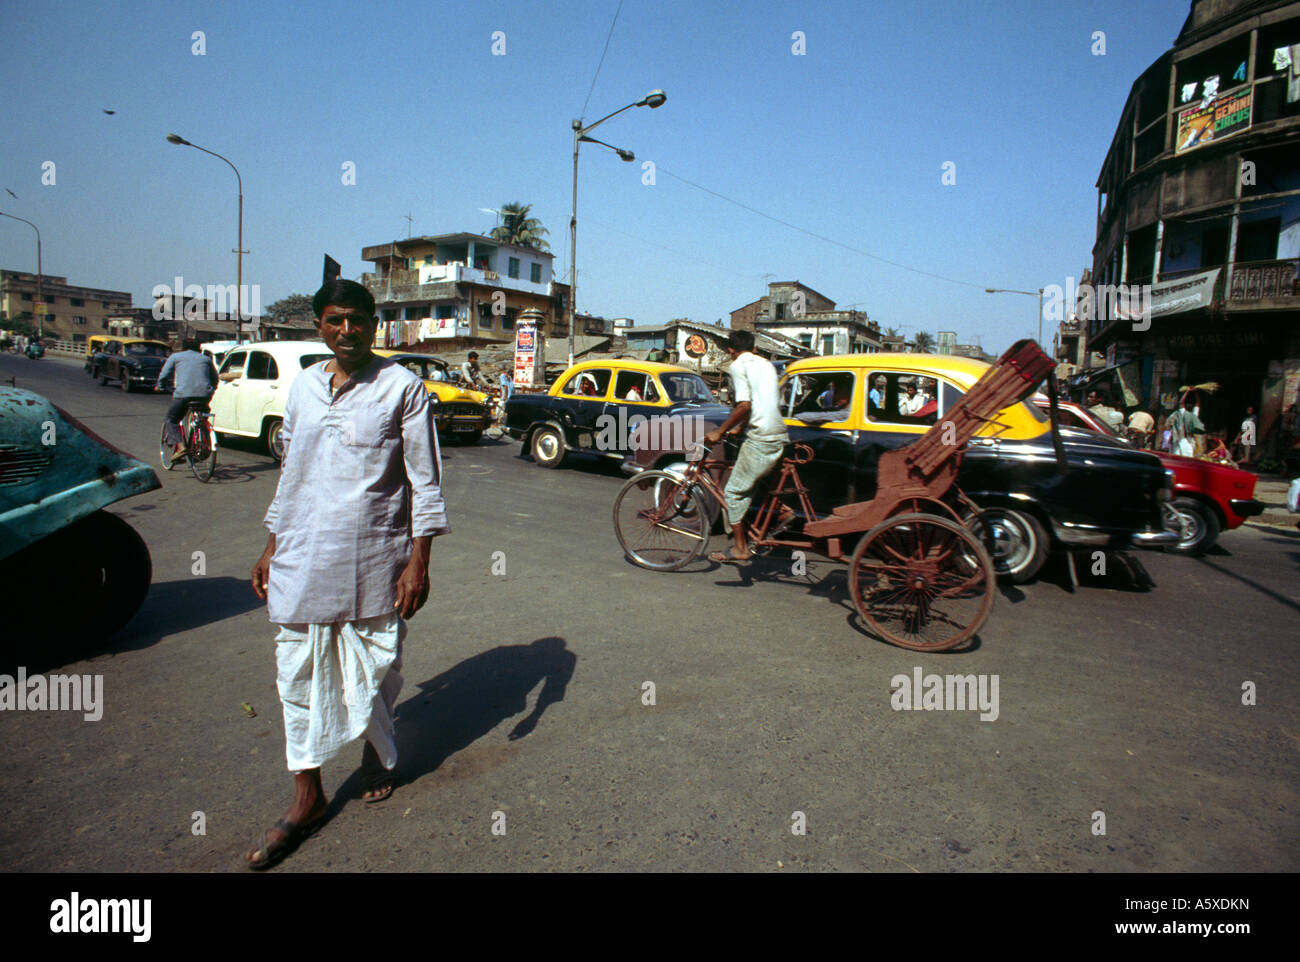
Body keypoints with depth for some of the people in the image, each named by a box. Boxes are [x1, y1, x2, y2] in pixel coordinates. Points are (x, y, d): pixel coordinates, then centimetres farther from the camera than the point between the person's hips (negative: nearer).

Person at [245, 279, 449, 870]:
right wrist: (271, 549, 16)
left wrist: (418, 561, -11)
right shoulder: (303, 387, 10)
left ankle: (376, 754, 40)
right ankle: (307, 797, 24)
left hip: (374, 562, -4)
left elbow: (425, 482, -6)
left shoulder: (401, 388, -5)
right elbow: (290, 472, 17)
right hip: (302, 560, 4)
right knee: (300, 674, 8)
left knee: (374, 670, 10)